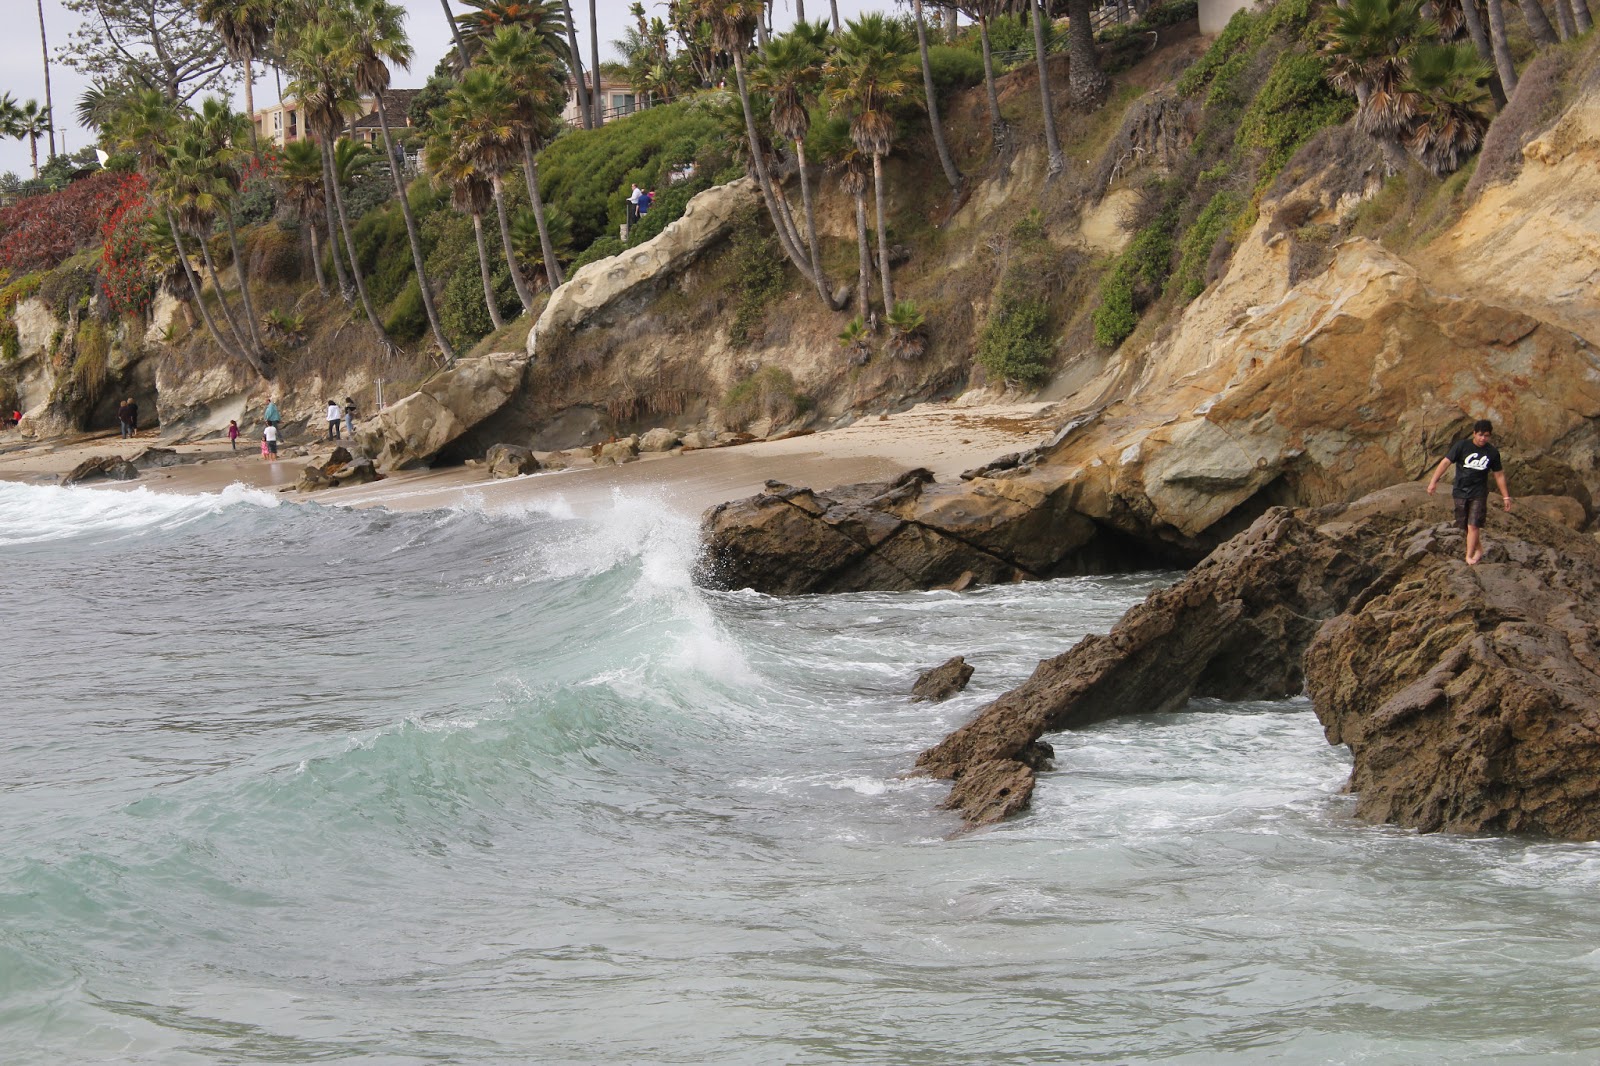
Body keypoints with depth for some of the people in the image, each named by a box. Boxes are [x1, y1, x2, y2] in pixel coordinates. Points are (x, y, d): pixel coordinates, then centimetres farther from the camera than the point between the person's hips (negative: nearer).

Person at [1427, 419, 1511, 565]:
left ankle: (1469, 556, -5)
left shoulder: (1492, 452, 0)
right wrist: (1434, 481, -15)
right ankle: (1478, 550, 26)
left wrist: (1505, 497, 12)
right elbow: (1445, 462, -7)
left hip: (1478, 494, -1)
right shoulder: (1462, 446, -6)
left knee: (1473, 526, -12)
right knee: (1464, 526, 7)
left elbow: (1499, 475, 10)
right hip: (1460, 492, 1)